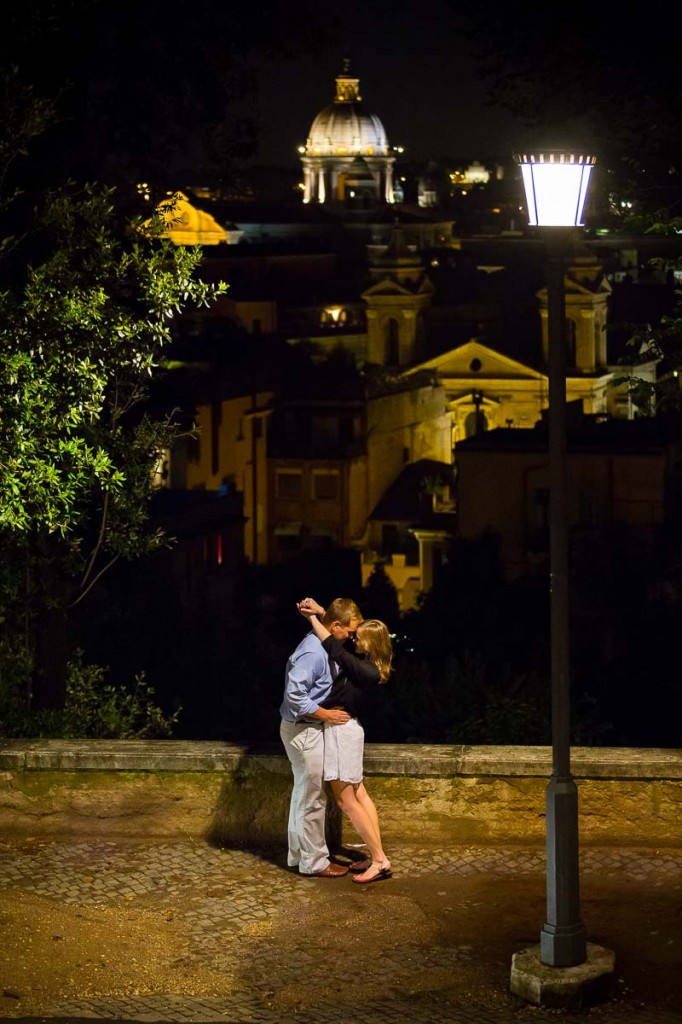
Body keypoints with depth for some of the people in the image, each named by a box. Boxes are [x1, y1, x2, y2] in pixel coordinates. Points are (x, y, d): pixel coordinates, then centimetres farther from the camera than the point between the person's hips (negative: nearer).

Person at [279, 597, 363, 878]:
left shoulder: (320, 645, 7)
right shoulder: (314, 652, -24)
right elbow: (294, 693, -29)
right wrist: (326, 715, -21)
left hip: (305, 728, 10)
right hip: (304, 730, -10)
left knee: (304, 794, 18)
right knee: (313, 798, -2)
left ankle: (299, 854, 27)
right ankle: (314, 862, 6)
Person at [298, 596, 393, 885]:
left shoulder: (366, 671, -22)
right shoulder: (366, 664, 4)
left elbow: (335, 649, -27)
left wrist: (312, 618, -18)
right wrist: (320, 612, -2)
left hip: (341, 730, -10)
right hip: (343, 728, 10)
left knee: (346, 801, -4)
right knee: (359, 796, 12)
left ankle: (380, 861, -1)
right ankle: (377, 857, 16)